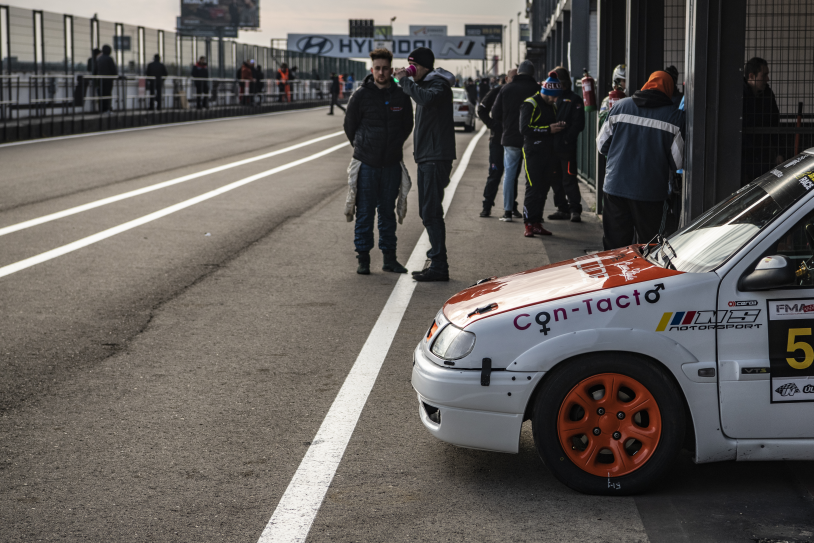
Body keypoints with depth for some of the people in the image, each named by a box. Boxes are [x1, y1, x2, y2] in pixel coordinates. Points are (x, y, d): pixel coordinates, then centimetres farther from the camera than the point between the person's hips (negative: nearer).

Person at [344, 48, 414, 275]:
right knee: (365, 211, 0)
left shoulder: (401, 95, 2)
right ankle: (363, 258, 7)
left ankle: (389, 258, 16)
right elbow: (350, 126, 7)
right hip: (366, 163, -2)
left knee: (388, 211, 10)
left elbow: (408, 126, 15)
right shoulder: (360, 95, -5)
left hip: (391, 163, 2)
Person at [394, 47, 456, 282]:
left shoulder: (439, 85, -12)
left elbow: (425, 98, -34)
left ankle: (439, 266, -10)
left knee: (431, 212, -11)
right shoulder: (425, 84, 18)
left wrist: (404, 80, -25)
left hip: (436, 157, -10)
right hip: (426, 157, 10)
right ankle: (436, 262, 19)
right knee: (428, 212, 13)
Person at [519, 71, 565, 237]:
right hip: (533, 153, -7)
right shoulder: (530, 104, -7)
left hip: (550, 153, 7)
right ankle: (528, 224, -5)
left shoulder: (553, 106, 18)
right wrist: (548, 129, -18)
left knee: (544, 189, 7)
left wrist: (559, 126, 7)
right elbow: (524, 129, -16)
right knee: (533, 188, -10)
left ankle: (537, 222, 13)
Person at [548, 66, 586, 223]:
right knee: (555, 180, 10)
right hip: (552, 146, 6)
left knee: (569, 179, -8)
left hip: (567, 147, -6)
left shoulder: (574, 100, 0)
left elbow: (578, 123, -8)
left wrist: (567, 138, -16)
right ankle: (562, 209, 18)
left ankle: (575, 210, -4)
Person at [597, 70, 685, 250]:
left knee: (614, 245, 8)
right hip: (651, 192, -2)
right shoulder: (674, 116, -4)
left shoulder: (621, 106, 2)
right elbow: (677, 162, -4)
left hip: (615, 187, 2)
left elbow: (602, 145, 9)